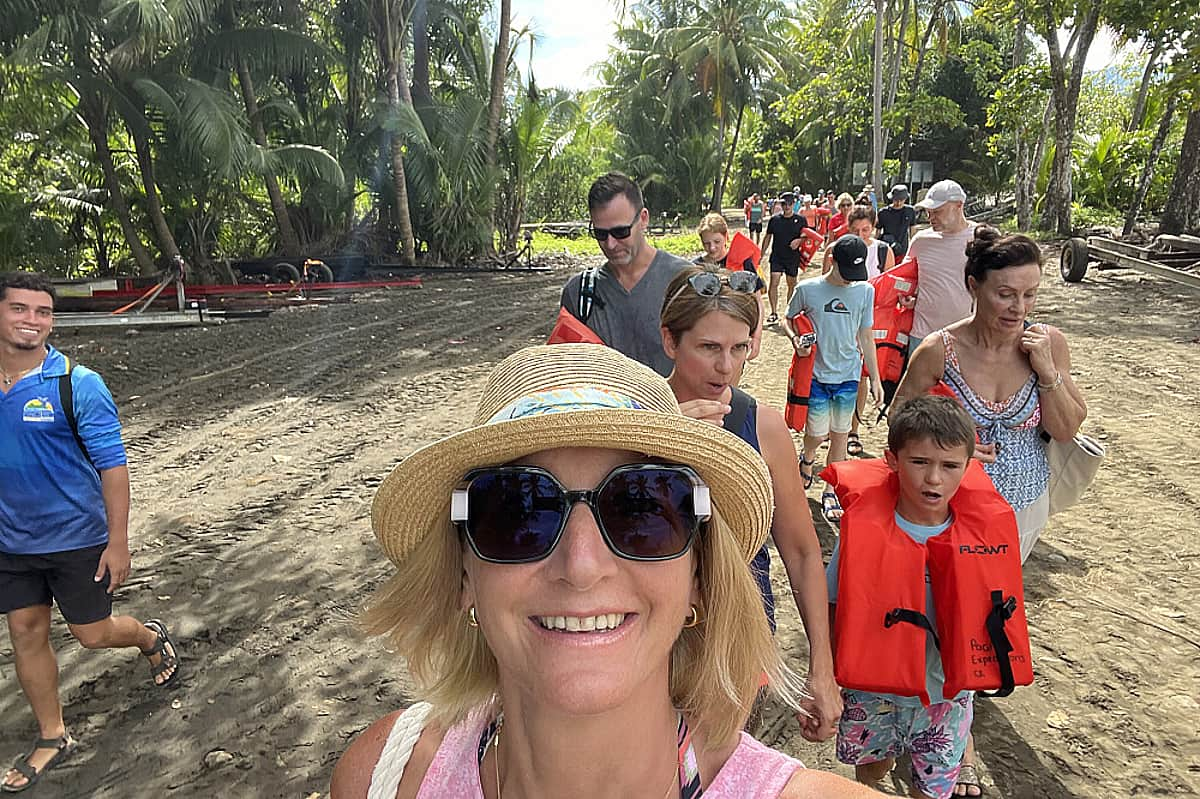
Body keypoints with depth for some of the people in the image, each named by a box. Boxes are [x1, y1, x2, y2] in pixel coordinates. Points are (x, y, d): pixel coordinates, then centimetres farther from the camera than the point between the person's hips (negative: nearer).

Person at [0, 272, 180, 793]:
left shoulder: (78, 384, -16)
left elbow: (112, 465, -15)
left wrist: (118, 543, -17)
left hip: (76, 538, -4)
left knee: (92, 633, 6)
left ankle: (150, 637, 40)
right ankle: (52, 738, 30)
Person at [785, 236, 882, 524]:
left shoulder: (865, 291, 0)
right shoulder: (808, 289, -7)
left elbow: (866, 337, 7)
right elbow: (789, 320, 7)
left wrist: (875, 379, 7)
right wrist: (796, 340, -15)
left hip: (849, 374, 2)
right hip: (816, 373, -2)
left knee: (840, 435, 9)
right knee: (817, 434, 1)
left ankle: (830, 492, 24)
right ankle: (808, 457, 38)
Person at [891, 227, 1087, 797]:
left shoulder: (1047, 343, -10)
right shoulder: (938, 351, -18)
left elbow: (1067, 430, -8)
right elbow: (900, 421, -6)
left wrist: (1047, 369, -20)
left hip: (1024, 508, 3)